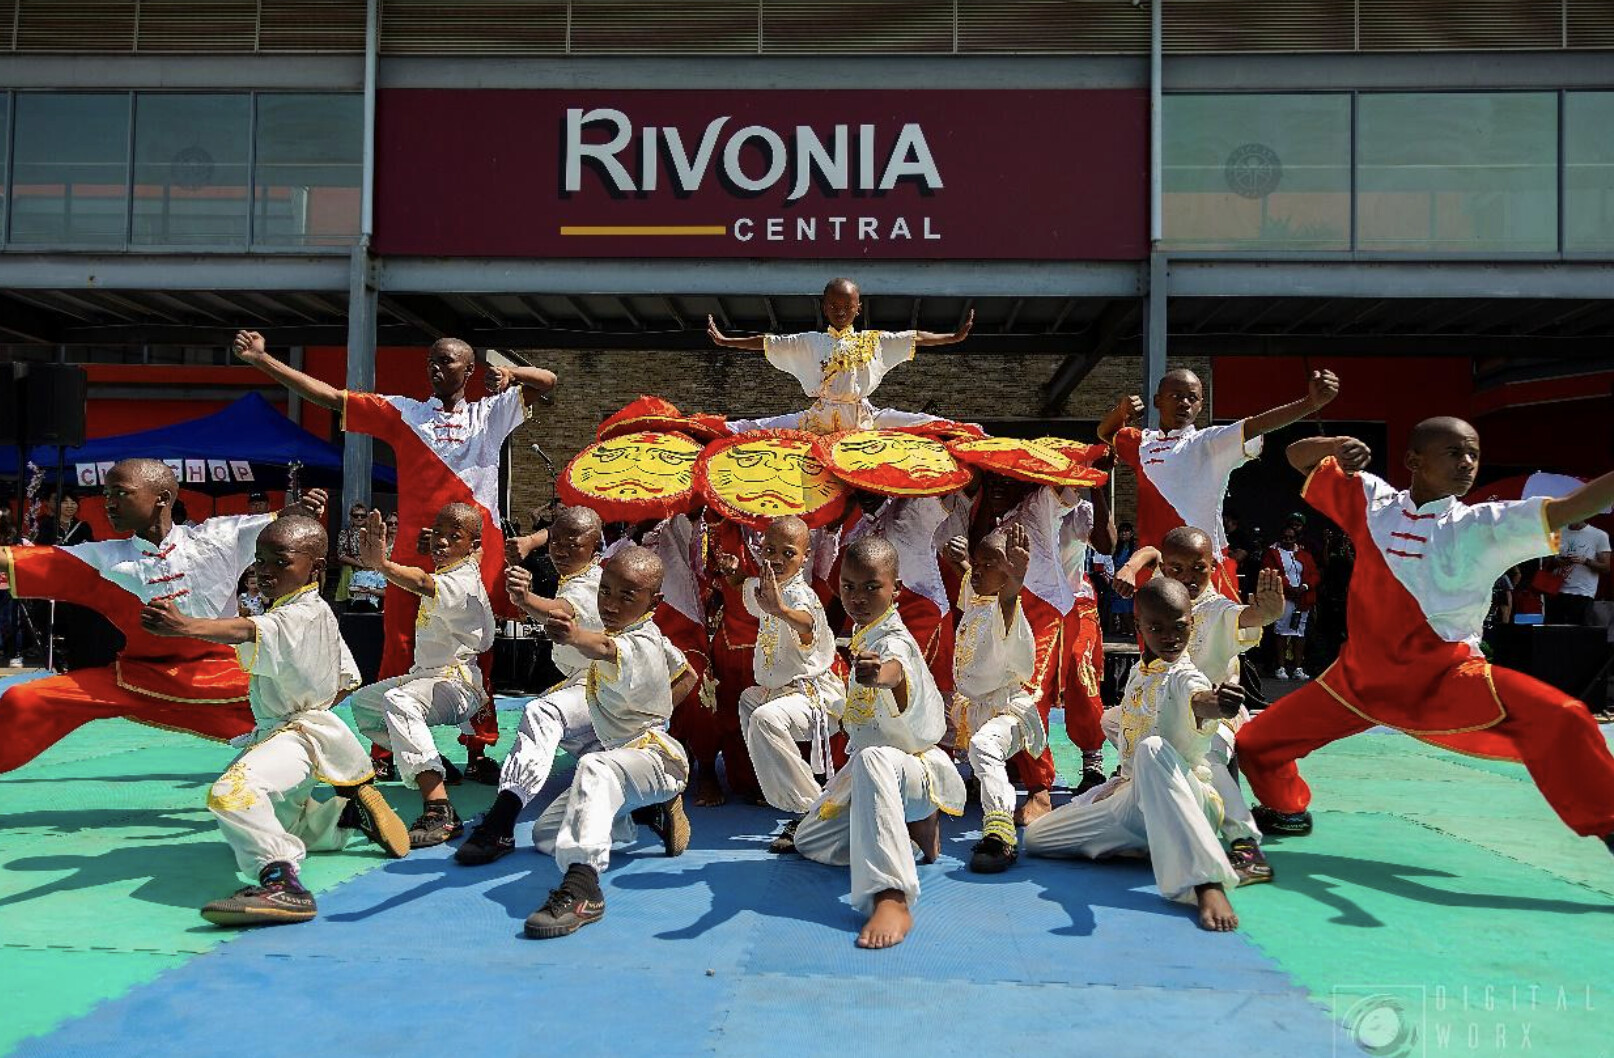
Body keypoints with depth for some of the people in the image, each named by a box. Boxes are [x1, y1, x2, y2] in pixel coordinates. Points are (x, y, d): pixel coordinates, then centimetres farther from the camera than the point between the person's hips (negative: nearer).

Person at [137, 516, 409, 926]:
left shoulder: (300, 616, -21)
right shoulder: (322, 615, 10)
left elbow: (249, 631, -44)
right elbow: (347, 679, 19)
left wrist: (185, 626, -59)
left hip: (296, 737, -11)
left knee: (233, 791, -39)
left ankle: (281, 882, -49)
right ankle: (353, 810, 30)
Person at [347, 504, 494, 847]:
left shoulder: (461, 581, -18)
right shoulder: (448, 573, 14)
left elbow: (423, 584, -42)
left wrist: (381, 564, -57)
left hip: (457, 682, -12)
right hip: (426, 674, 12)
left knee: (398, 700, -40)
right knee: (362, 701, 26)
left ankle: (439, 812, -50)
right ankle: (429, 768, 26)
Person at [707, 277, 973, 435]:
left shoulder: (873, 340, 5)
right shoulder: (811, 342, 5)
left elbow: (916, 338, 5)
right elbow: (767, 342, 5)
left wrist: (955, 337, -1)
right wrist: (725, 341, 2)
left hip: (862, 416, 0)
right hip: (819, 417, 1)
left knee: (930, 425, -9)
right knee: (759, 428, -8)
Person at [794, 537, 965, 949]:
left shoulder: (893, 641, -28)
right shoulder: (862, 632, 0)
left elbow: (896, 667, -58)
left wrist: (880, 673, -78)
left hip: (916, 767, -10)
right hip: (866, 768, 10)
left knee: (873, 760, -46)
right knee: (809, 841, 15)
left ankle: (892, 899, -50)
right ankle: (915, 826, 17)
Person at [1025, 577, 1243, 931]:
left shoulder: (1184, 677, -15)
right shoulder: (1138, 676, 10)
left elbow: (1198, 698, -43)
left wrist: (1211, 704, -64)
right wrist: (1121, 782, 12)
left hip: (1186, 803, -8)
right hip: (1132, 799, 9)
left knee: (1152, 750, -42)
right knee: (1035, 836, 9)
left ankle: (1207, 884, -46)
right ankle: (1158, 843, 9)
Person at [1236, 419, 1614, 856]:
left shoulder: (1483, 526, -6)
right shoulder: (1373, 501, -1)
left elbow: (1571, 507, -19)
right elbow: (1298, 456, 6)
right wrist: (1335, 446, -15)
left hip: (1447, 677, -2)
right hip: (1360, 675, 2)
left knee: (1560, 723, -25)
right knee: (1257, 742, 3)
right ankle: (1288, 809, 36)